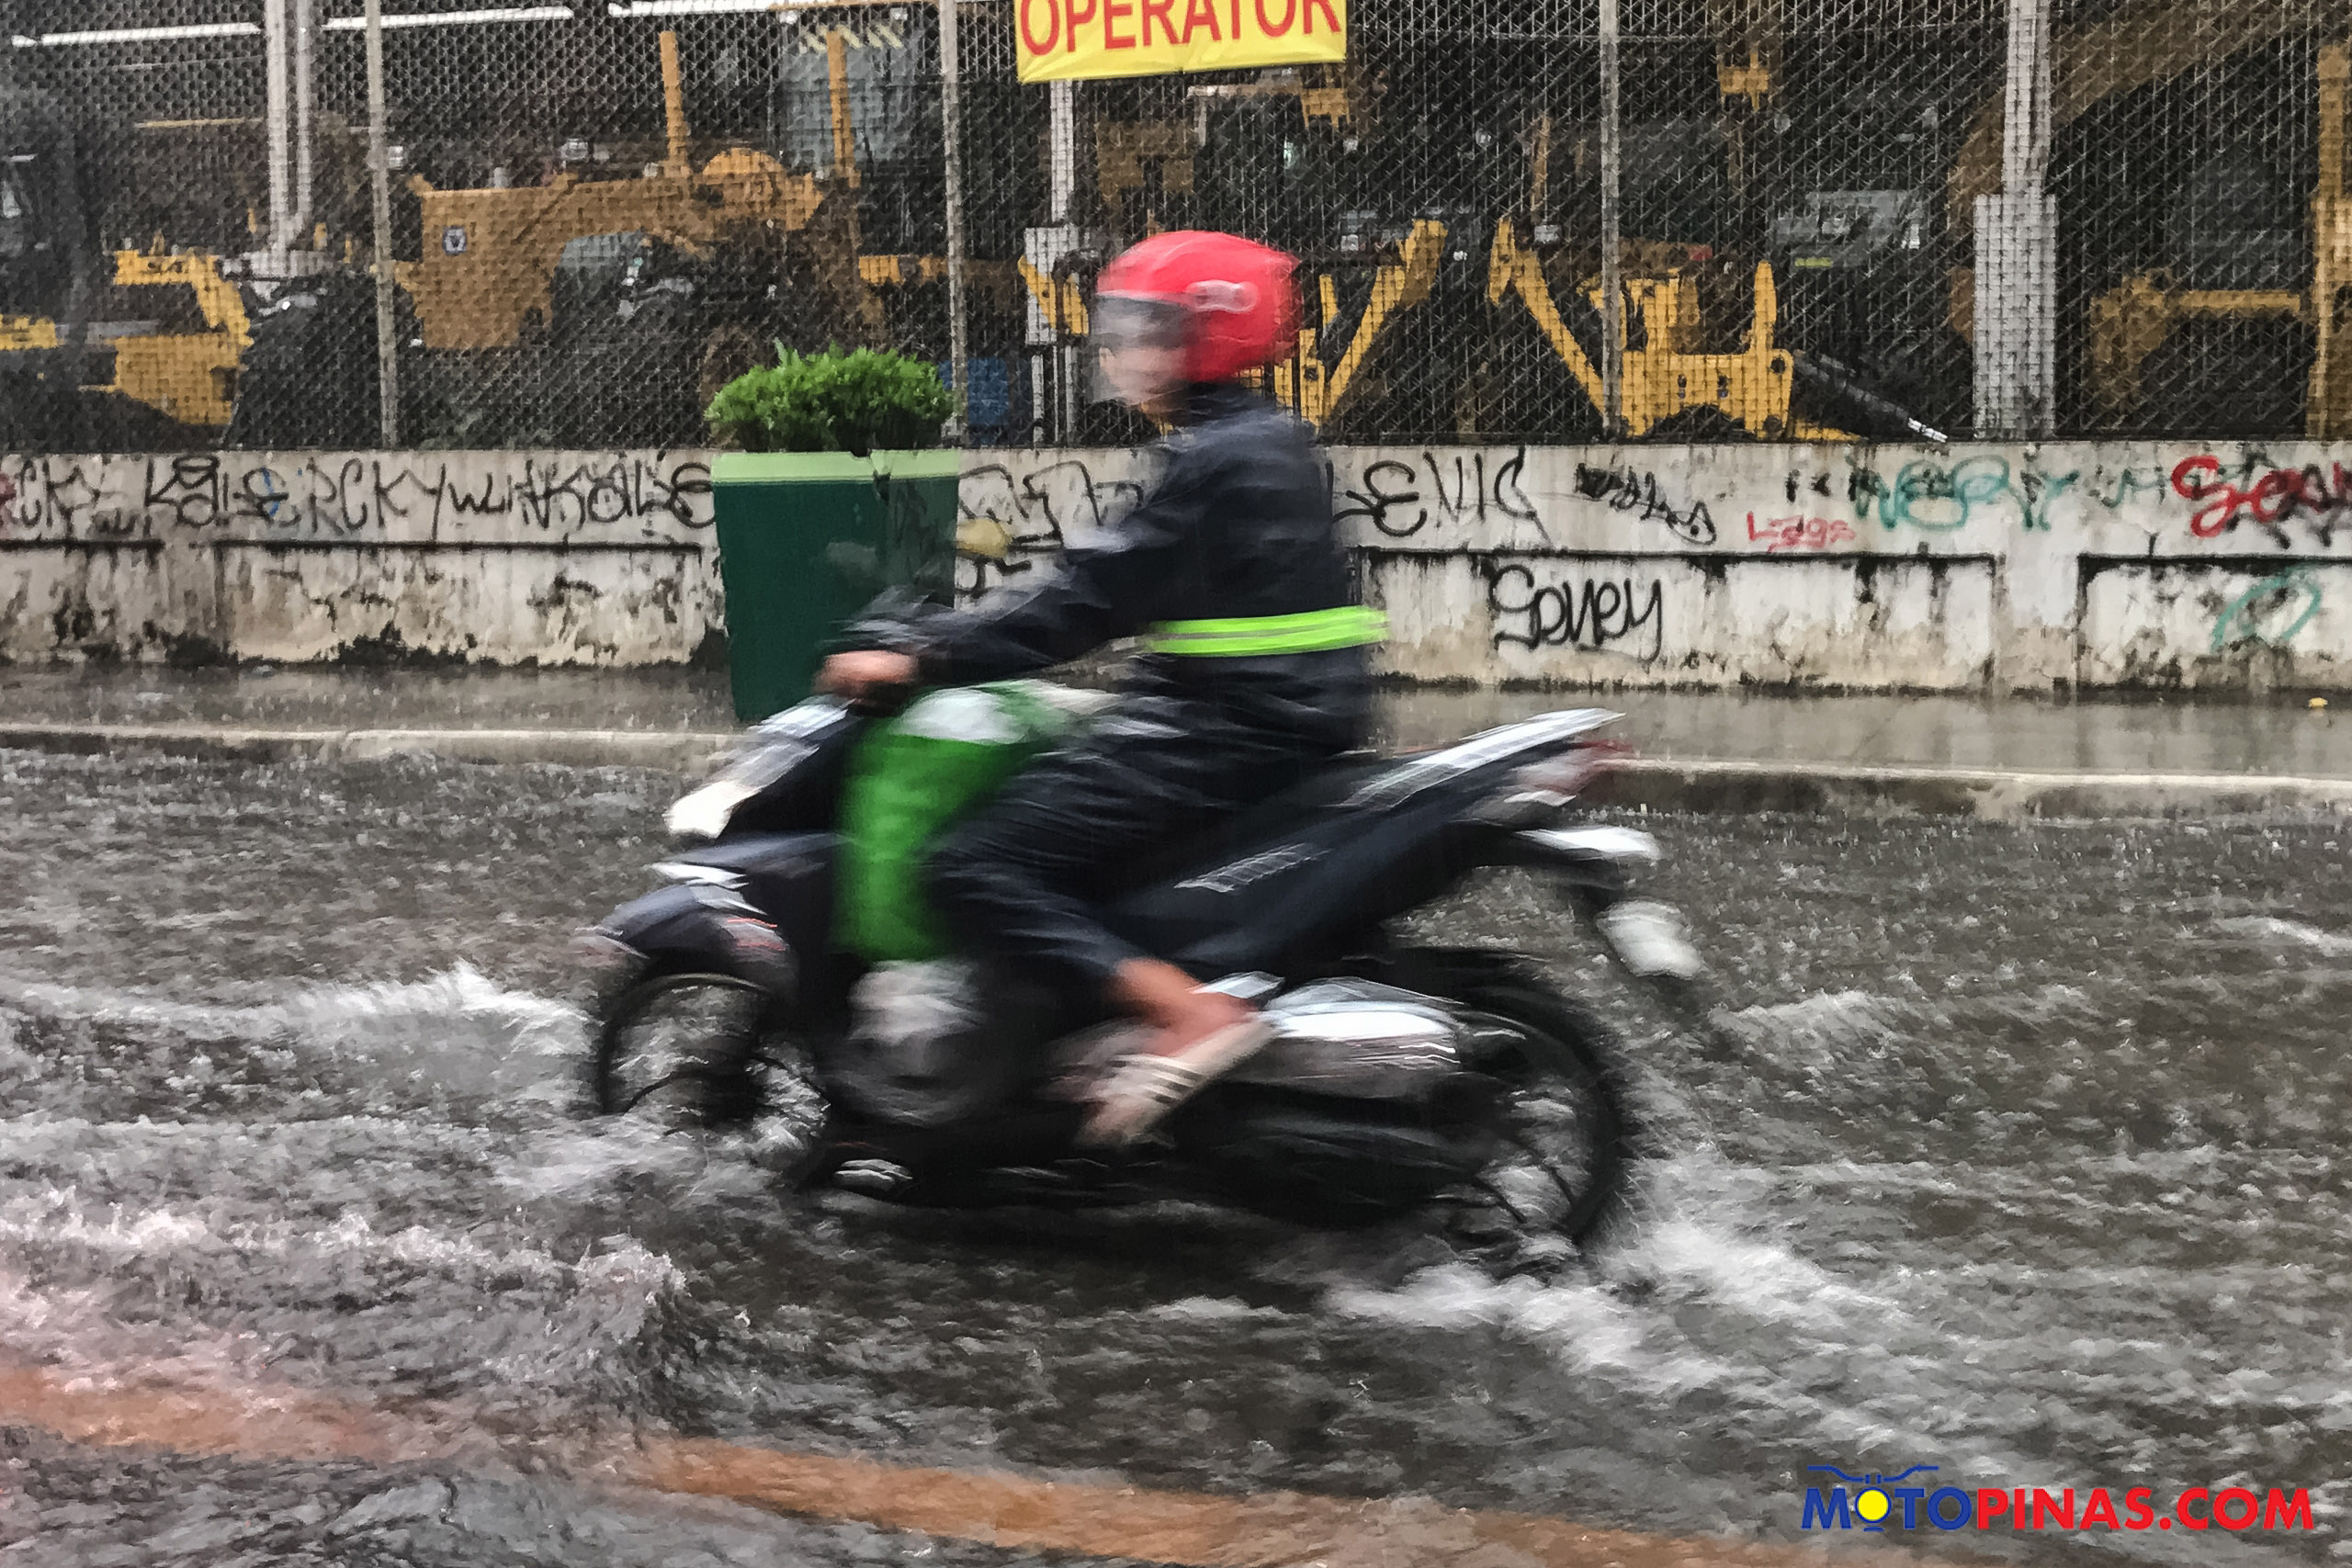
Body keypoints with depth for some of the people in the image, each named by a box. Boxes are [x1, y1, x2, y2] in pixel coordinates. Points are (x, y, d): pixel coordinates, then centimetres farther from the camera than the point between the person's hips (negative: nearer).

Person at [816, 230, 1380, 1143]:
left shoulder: (1215, 460, -14)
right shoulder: (1267, 442, 16)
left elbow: (1087, 603, -19)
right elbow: (1113, 591, 24)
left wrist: (921, 660, -16)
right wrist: (950, 639, 24)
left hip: (1230, 733, -10)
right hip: (1291, 718, 10)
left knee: (973, 869, -15)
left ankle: (1189, 1012, -28)